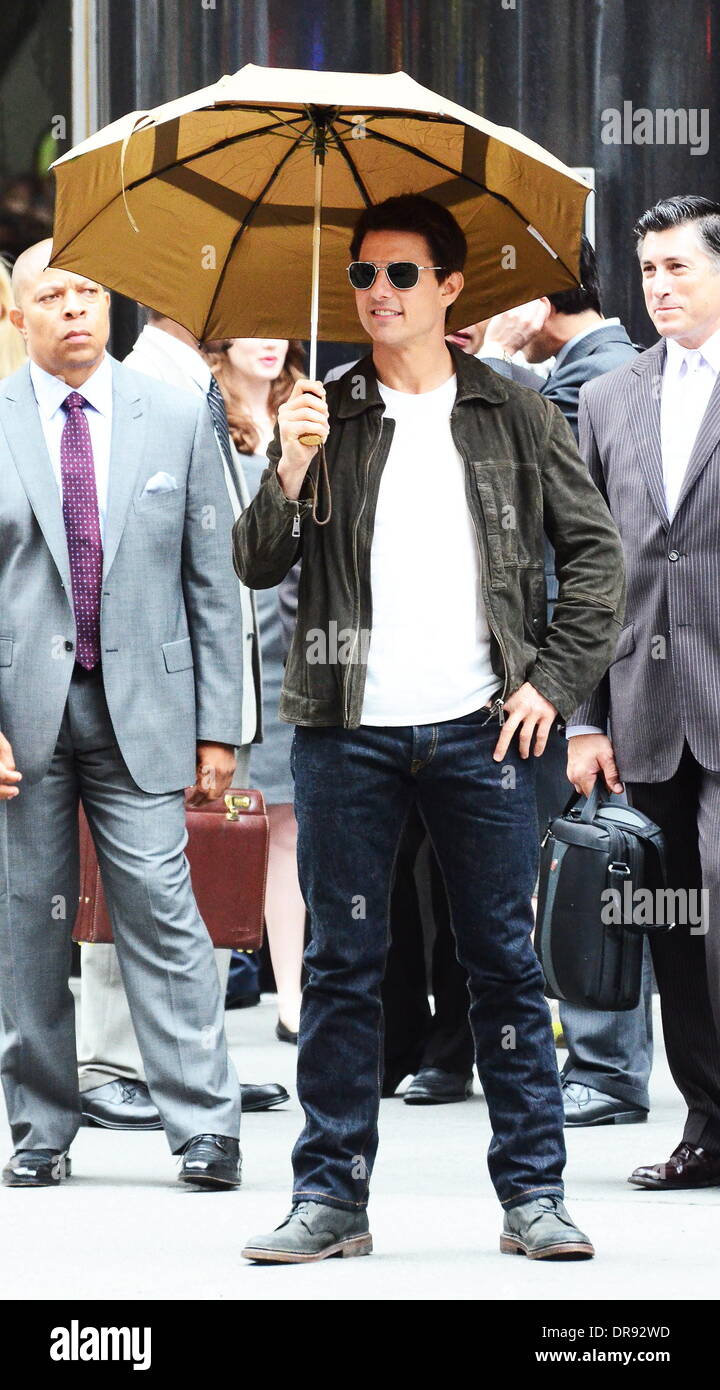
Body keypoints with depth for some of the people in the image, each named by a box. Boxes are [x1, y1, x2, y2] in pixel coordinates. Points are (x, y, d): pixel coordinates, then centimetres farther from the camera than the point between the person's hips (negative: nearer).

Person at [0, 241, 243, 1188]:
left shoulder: (177, 420, 7)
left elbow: (213, 582, 8)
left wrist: (218, 727, 2)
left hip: (142, 708, 0)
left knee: (162, 915, -6)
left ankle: (205, 1128, -4)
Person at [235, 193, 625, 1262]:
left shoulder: (516, 415, 7)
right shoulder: (322, 416, 7)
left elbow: (595, 552, 10)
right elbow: (256, 567, 2)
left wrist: (554, 680, 0)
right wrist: (288, 474, -16)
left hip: (480, 729, 0)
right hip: (348, 728, 0)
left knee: (505, 962, 2)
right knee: (342, 966, 2)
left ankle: (534, 1193, 7)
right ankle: (331, 1196, 6)